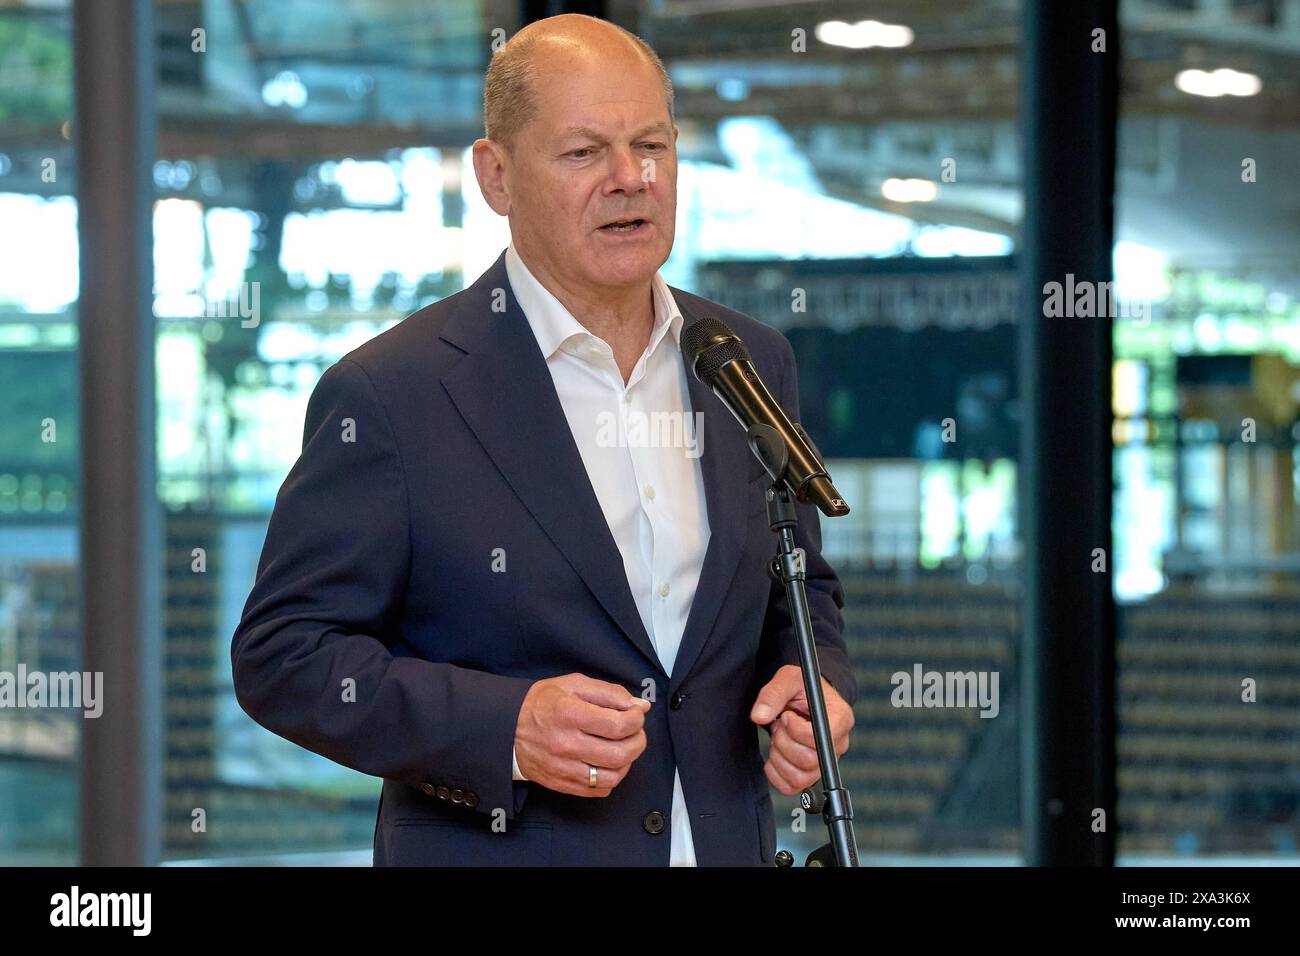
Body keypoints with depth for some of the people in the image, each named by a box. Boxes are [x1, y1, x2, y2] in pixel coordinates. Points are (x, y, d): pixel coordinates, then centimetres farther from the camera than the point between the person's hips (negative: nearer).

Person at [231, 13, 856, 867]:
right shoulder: (392, 394, -12)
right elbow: (282, 654, -12)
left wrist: (817, 680, -6)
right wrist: (504, 727, -24)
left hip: (727, 844, 4)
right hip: (497, 851, -4)